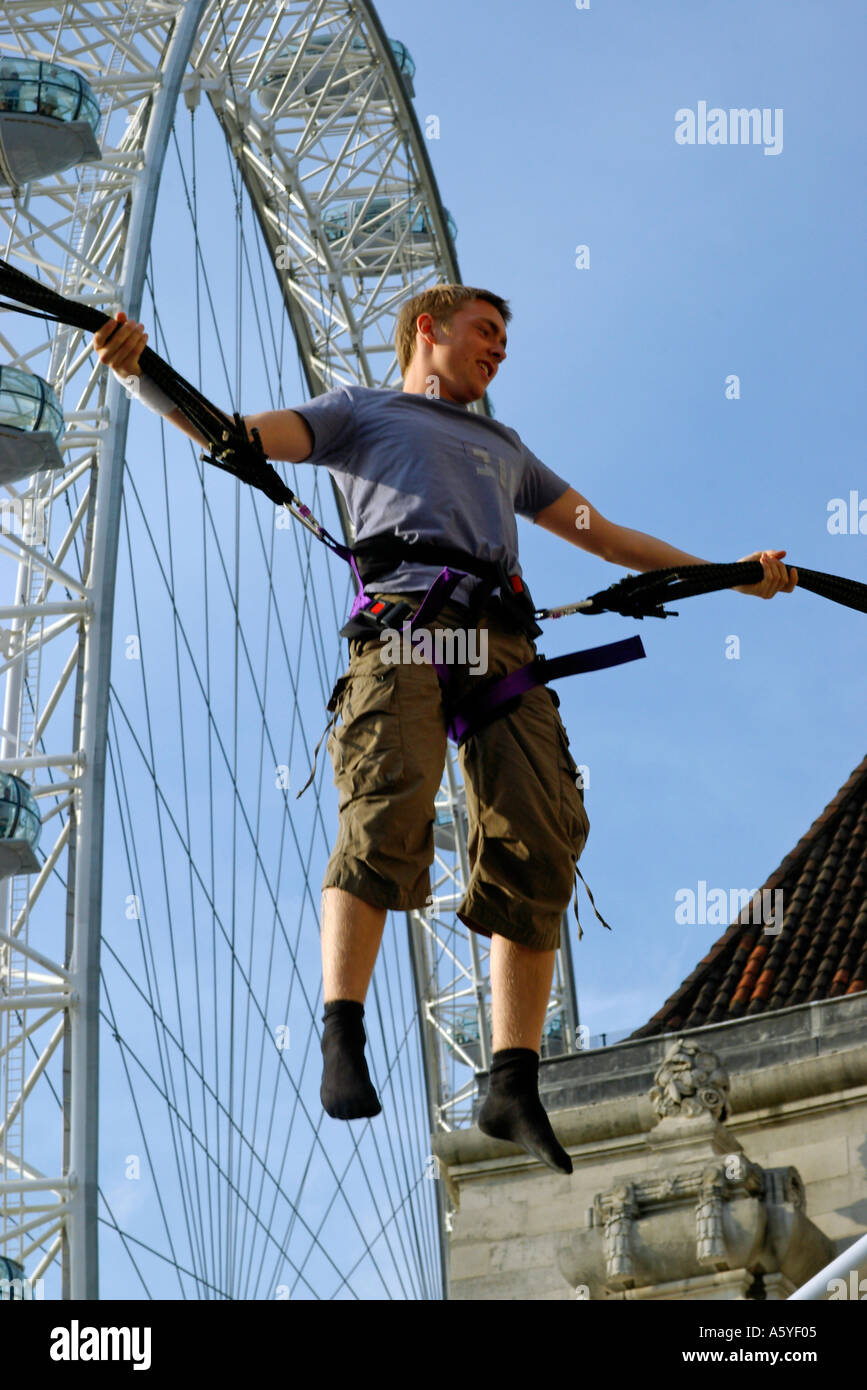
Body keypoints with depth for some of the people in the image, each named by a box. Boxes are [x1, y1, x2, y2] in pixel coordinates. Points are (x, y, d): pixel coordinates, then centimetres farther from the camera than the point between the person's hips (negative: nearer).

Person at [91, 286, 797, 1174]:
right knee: (389, 811, -27)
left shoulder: (504, 448, 41)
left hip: (505, 643, 4)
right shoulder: (361, 410, 26)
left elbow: (601, 534, 41)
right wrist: (141, 370, -5)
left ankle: (514, 1086, -10)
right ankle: (342, 1037, -25)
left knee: (539, 849, -11)